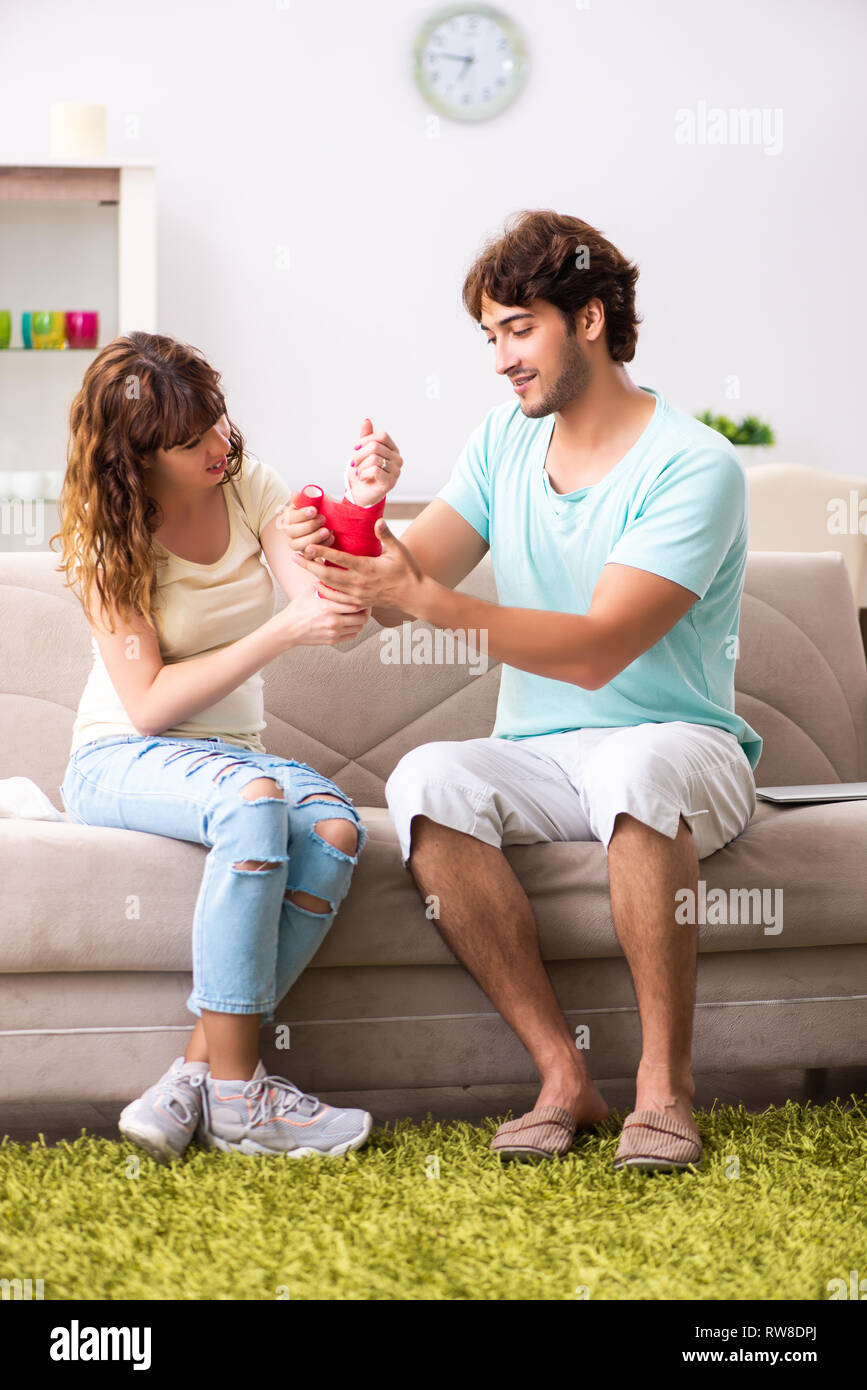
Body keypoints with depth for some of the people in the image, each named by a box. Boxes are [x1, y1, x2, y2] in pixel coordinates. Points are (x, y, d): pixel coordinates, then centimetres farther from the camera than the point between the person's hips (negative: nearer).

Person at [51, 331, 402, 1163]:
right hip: (122, 760, -4)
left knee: (336, 830, -31)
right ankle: (235, 1097, -33)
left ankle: (198, 1069, -28)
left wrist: (361, 512, -25)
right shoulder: (107, 537, -8)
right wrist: (284, 633, -23)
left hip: (231, 752, 4)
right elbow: (147, 703, -15)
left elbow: (335, 615, -7)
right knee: (255, 802, -38)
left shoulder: (251, 489, 4)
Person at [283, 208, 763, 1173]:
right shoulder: (504, 439, 10)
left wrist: (423, 599, -31)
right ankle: (563, 1076, -23)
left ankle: (665, 1084, -26)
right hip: (536, 759, 5)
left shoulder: (694, 468, -12)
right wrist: (343, 555, -23)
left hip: (682, 744, -5)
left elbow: (597, 651, -22)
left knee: (638, 768, -40)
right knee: (426, 780, -27)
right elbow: (410, 574, 1)